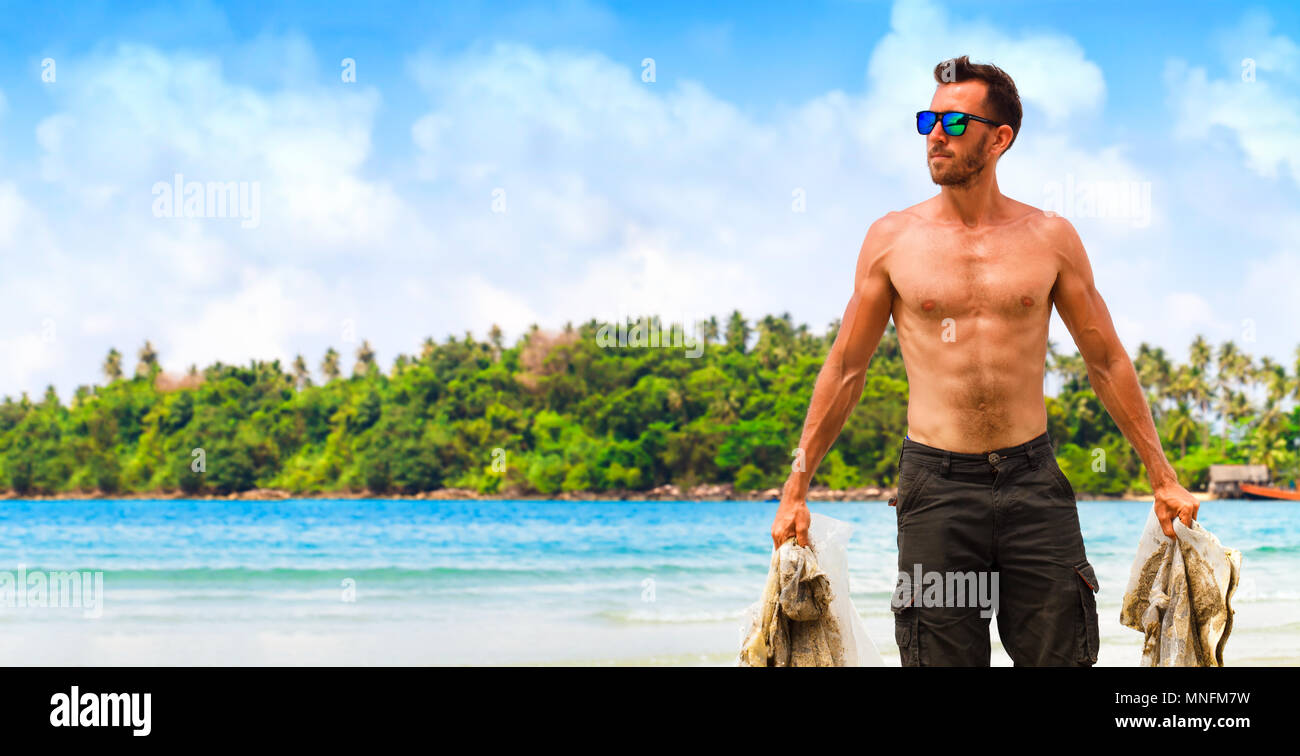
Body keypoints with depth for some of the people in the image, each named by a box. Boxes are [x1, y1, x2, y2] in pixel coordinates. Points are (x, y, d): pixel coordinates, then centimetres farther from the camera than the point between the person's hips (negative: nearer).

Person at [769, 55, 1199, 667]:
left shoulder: (1050, 238, 4)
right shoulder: (891, 239, 3)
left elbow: (1107, 362, 10)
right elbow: (845, 368, 8)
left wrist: (1163, 478, 9)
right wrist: (796, 488, 6)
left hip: (1033, 480, 1)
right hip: (936, 488, 0)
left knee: (1059, 657, 1)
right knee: (944, 659, 3)